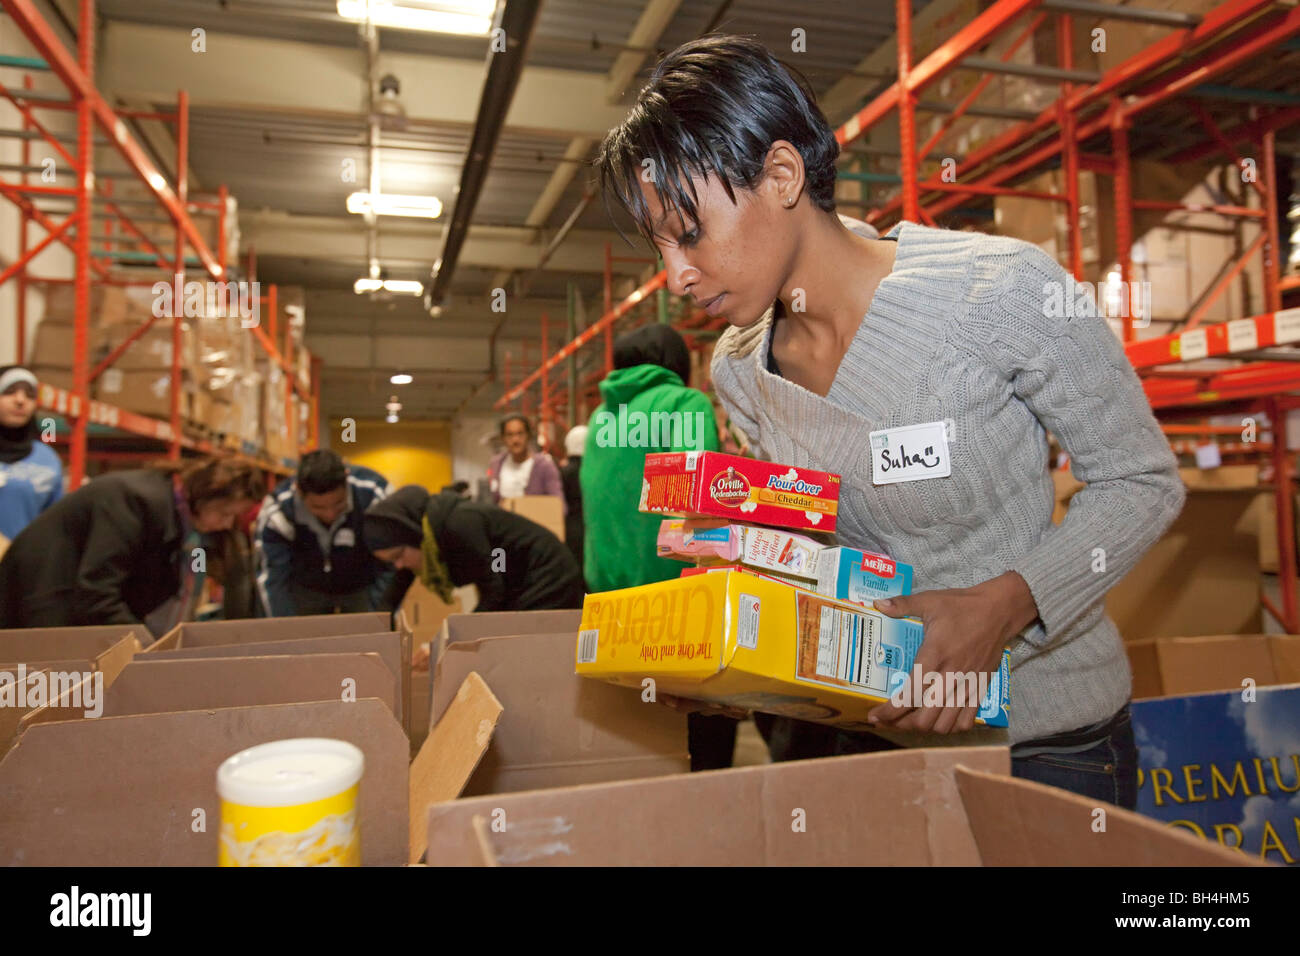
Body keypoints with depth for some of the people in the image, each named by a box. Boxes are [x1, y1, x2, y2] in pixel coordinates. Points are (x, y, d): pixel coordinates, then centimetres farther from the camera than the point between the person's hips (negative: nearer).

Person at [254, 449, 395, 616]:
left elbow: (389, 566, -22)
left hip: (363, 588, -1)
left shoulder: (374, 495, -31)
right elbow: (272, 577, -20)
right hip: (305, 589, 1)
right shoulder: (277, 510, -28)